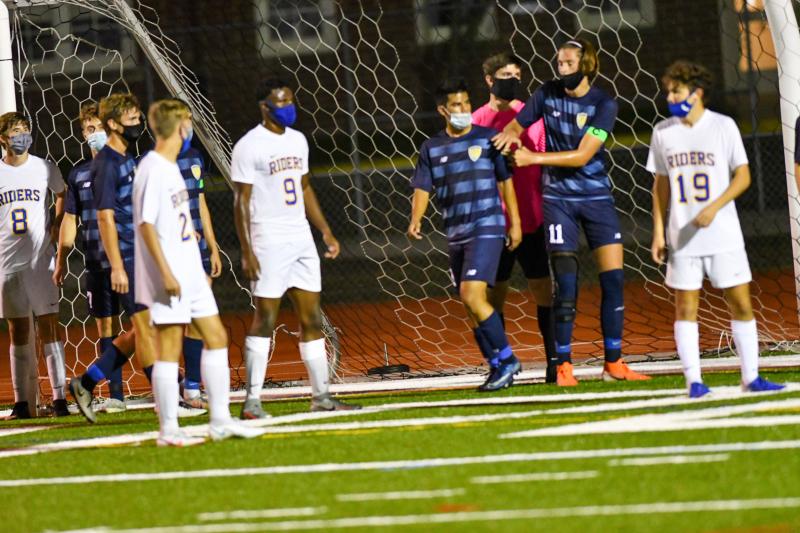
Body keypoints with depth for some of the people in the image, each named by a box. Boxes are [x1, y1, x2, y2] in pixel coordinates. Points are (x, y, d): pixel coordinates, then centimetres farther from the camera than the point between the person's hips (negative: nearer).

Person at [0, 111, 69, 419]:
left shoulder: (44, 169, 2)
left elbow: (63, 195, 21)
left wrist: (57, 224, 7)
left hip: (41, 260, -1)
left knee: (49, 327, -4)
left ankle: (59, 398, -4)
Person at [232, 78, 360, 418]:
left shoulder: (297, 140, 13)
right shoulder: (249, 146, -10)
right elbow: (241, 202, -11)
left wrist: (326, 232, 16)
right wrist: (246, 252, -16)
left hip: (301, 239, 7)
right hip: (268, 242, -7)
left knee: (312, 320, 8)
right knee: (265, 320, -7)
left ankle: (322, 396, 14)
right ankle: (252, 400, -4)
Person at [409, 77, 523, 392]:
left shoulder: (487, 138, 1)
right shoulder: (432, 148, 8)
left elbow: (505, 180, 5)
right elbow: (423, 188, 4)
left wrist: (515, 223, 2)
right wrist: (416, 220, -14)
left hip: (487, 228, -5)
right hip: (455, 234, 5)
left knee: (472, 296, -19)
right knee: (472, 306, 7)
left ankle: (506, 360, -9)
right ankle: (498, 367, 16)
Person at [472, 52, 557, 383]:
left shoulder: (532, 117, 8)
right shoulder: (476, 121, 4)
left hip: (531, 219, 1)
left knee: (542, 288, -1)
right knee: (494, 293, 1)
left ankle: (554, 361, 2)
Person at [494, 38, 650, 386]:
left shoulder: (603, 104, -9)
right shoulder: (548, 94, -1)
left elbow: (582, 156, -17)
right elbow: (516, 124, 11)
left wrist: (533, 158, -22)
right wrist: (511, 135, -13)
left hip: (597, 197, 0)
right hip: (558, 198, 0)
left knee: (613, 279, -4)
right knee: (564, 285, -6)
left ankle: (613, 364, 5)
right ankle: (563, 366, 0)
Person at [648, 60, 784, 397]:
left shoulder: (723, 126, -1)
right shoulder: (663, 132, 6)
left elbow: (743, 176, -3)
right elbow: (661, 185, 12)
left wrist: (714, 207, -16)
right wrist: (658, 231, 5)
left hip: (724, 234, -2)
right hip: (682, 238, 2)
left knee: (741, 304, -1)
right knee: (685, 306, -1)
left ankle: (750, 377, 7)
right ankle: (693, 380, 2)